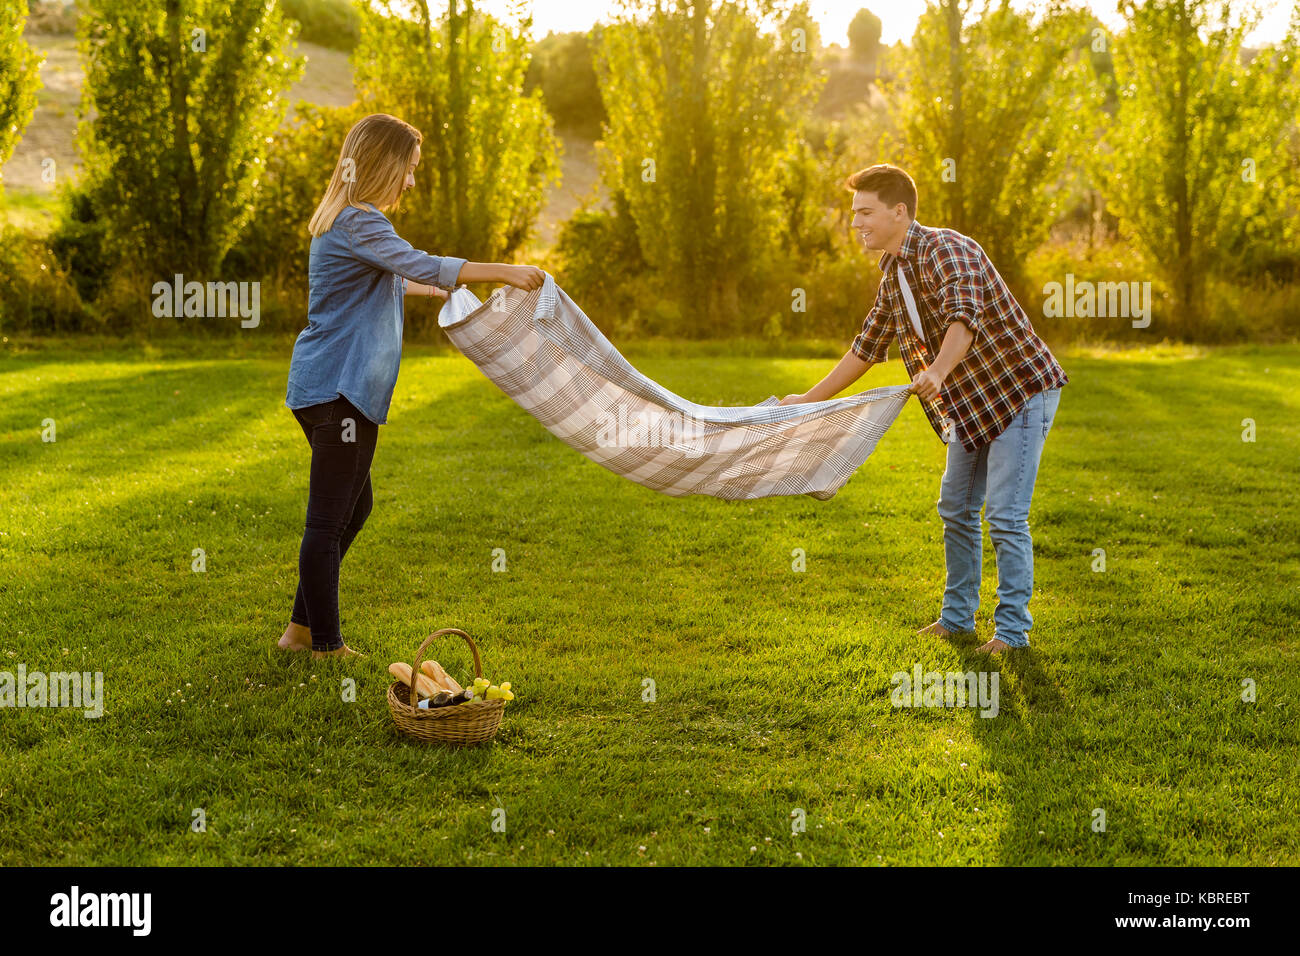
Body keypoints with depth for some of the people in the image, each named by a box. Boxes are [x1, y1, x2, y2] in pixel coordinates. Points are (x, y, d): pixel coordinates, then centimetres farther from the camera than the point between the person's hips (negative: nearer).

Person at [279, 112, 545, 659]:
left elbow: (387, 281, 36)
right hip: (339, 389, -11)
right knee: (328, 519, -4)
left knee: (354, 504, 19)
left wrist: (441, 290, 42)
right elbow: (419, 265, -28)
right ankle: (326, 647, 2)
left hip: (328, 387, 11)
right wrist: (503, 273, -26)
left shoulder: (347, 221, 19)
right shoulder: (357, 223, -15)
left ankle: (302, 628, 26)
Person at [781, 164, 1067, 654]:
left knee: (1005, 514, -10)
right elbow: (866, 348, 17)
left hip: (1021, 391, -9)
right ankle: (957, 616, 26)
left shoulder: (945, 249, -21)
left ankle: (1013, 630, 0)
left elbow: (965, 314, -39)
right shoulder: (893, 276, 8)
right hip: (970, 402, 9)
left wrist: (938, 371, -56)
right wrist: (808, 400, 16)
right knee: (956, 509, 13)